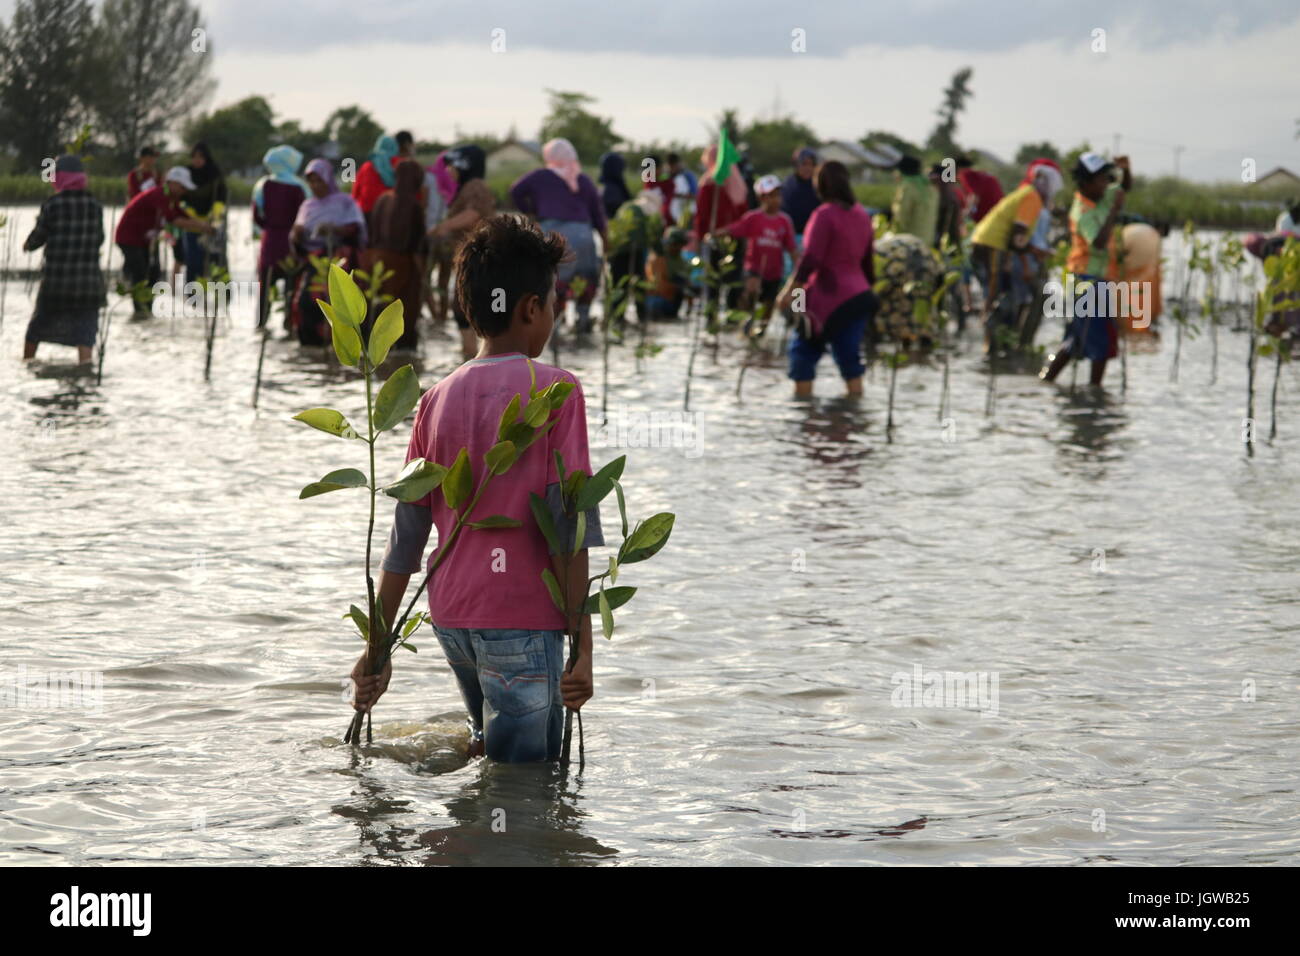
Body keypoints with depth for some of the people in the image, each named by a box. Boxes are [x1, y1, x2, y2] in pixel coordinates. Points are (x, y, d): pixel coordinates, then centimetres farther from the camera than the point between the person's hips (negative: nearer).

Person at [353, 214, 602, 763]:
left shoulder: (438, 400, 7)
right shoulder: (555, 390, -8)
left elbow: (406, 537, 8)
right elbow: (569, 523, -13)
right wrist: (582, 644, -11)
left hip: (450, 619, 6)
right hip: (522, 620, -6)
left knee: (496, 753, 26)